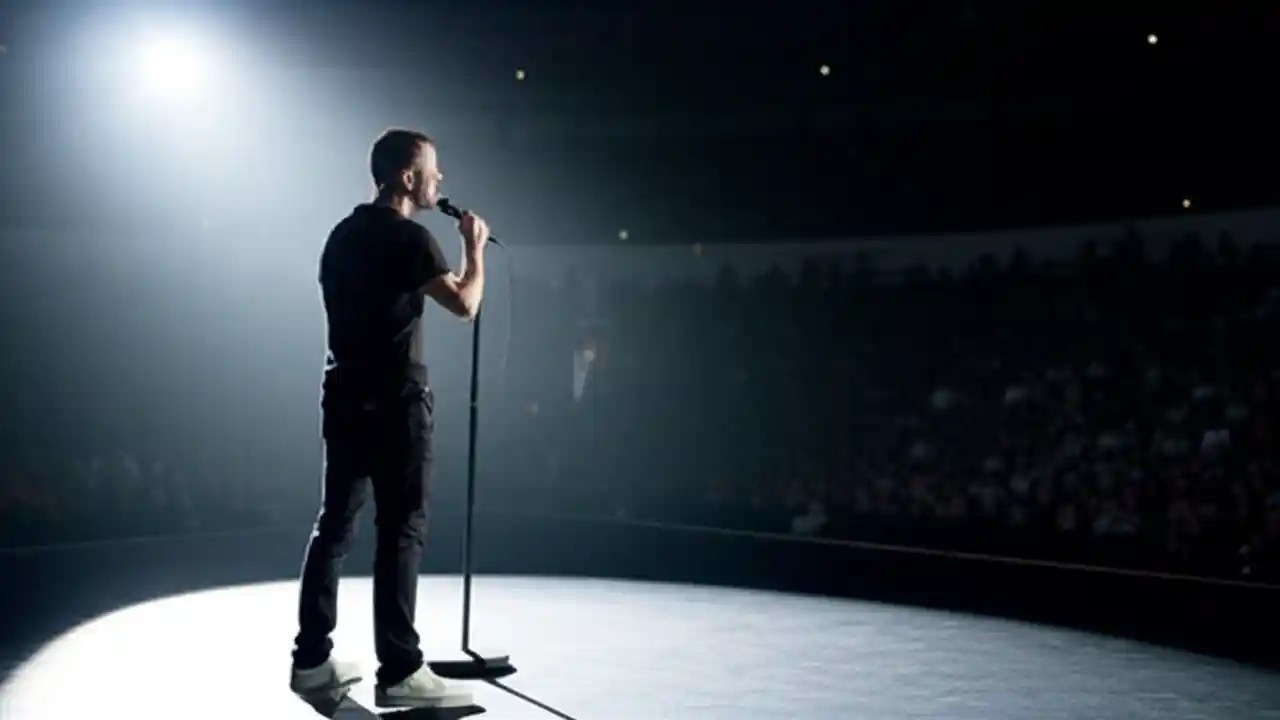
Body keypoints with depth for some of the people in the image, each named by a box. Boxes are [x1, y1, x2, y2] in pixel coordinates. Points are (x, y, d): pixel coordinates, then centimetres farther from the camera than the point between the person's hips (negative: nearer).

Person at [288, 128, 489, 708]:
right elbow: (464, 304, -20)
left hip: (345, 395, 9)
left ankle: (311, 659, 15)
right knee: (402, 530, -6)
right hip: (394, 401, -9)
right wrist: (474, 248, -3)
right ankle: (399, 672, -5)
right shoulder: (409, 237, -12)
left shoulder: (344, 234, 15)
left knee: (335, 523, 11)